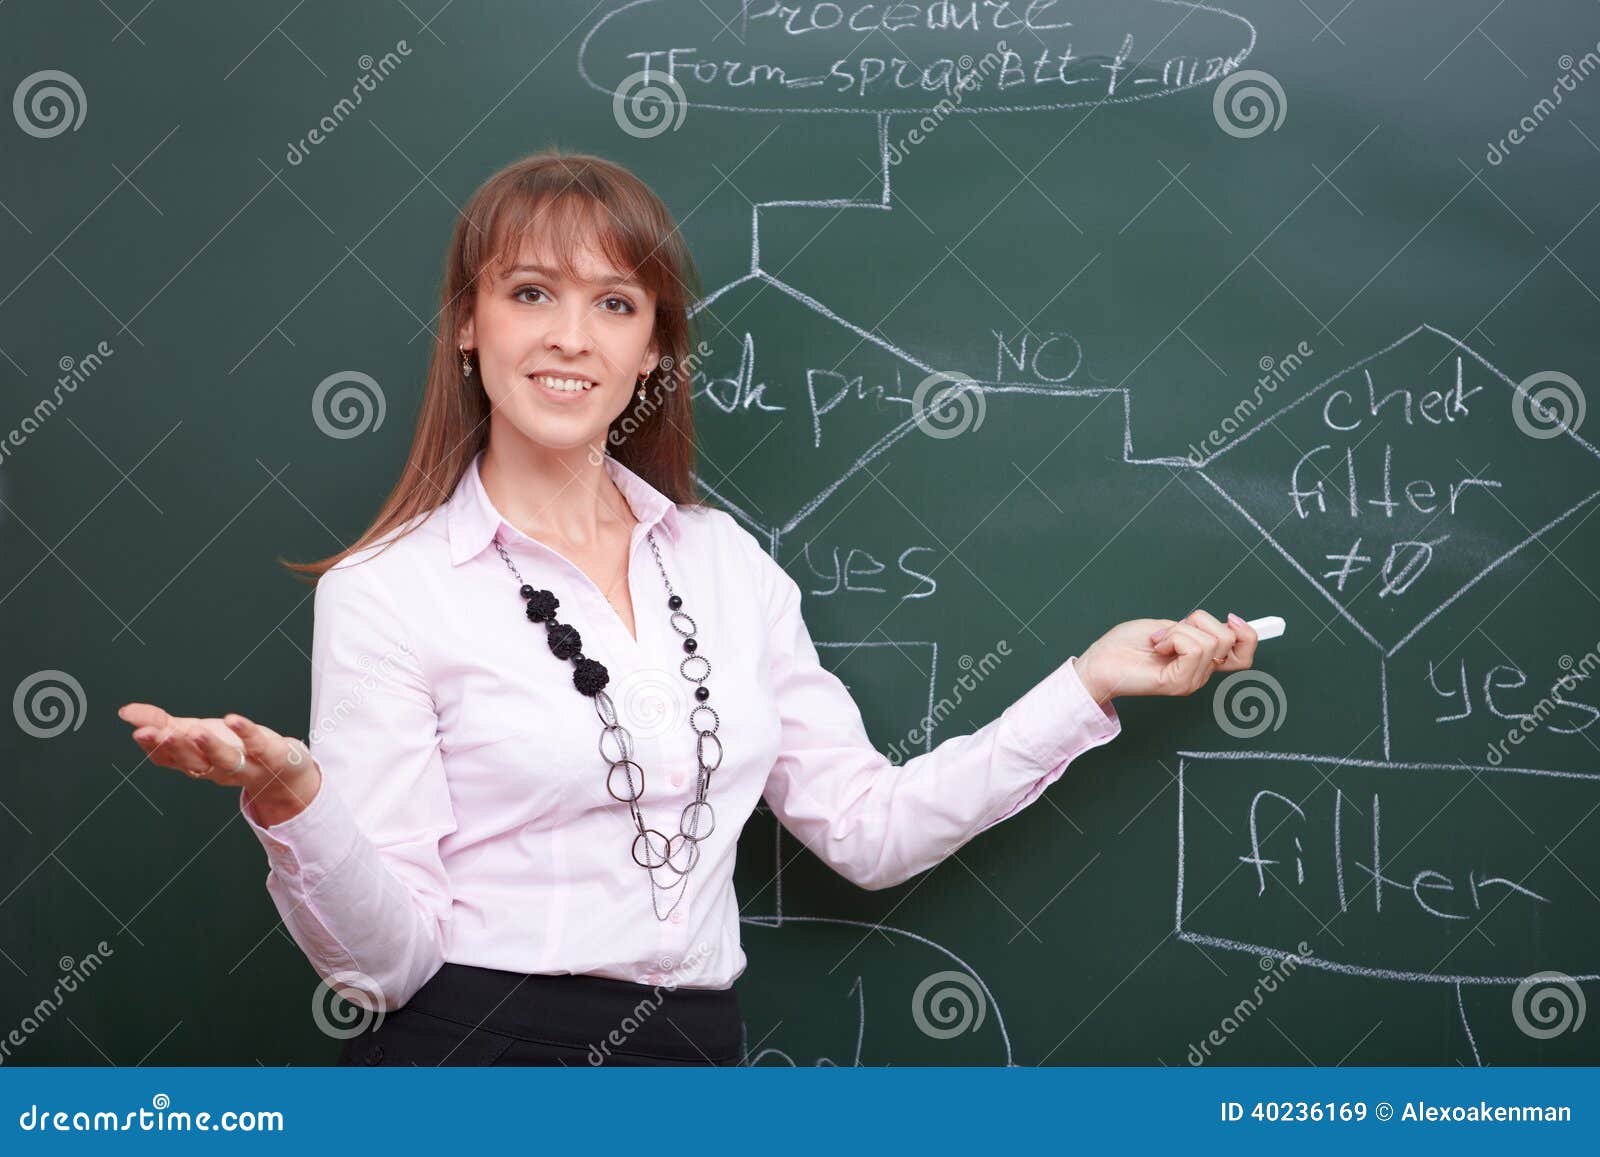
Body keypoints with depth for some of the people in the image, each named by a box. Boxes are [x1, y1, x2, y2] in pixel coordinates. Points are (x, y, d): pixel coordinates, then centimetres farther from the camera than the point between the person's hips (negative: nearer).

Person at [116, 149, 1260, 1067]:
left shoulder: (725, 560, 10)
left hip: (692, 1050, 4)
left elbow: (866, 826, 10)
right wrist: (292, 803, -24)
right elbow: (384, 957, -7)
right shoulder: (384, 595, -4)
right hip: (469, 1052, -4)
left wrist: (1089, 685, 7)